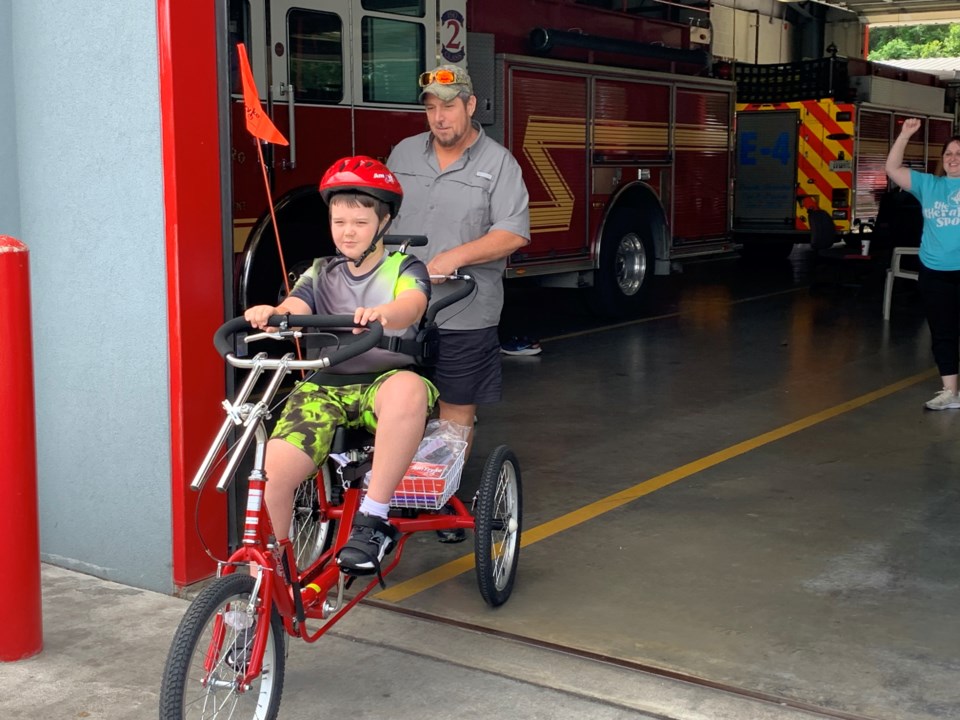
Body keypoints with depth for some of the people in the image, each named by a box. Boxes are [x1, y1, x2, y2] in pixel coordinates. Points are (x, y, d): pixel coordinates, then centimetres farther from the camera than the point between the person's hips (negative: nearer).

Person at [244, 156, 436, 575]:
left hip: (382, 384, -3)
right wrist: (271, 313, -30)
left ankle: (373, 519, -30)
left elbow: (412, 305, -18)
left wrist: (381, 314, -42)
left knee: (408, 387, -41)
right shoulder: (322, 274, 16)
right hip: (326, 387, 3)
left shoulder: (404, 269, 5)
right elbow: (294, 308, -4)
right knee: (272, 469, -22)